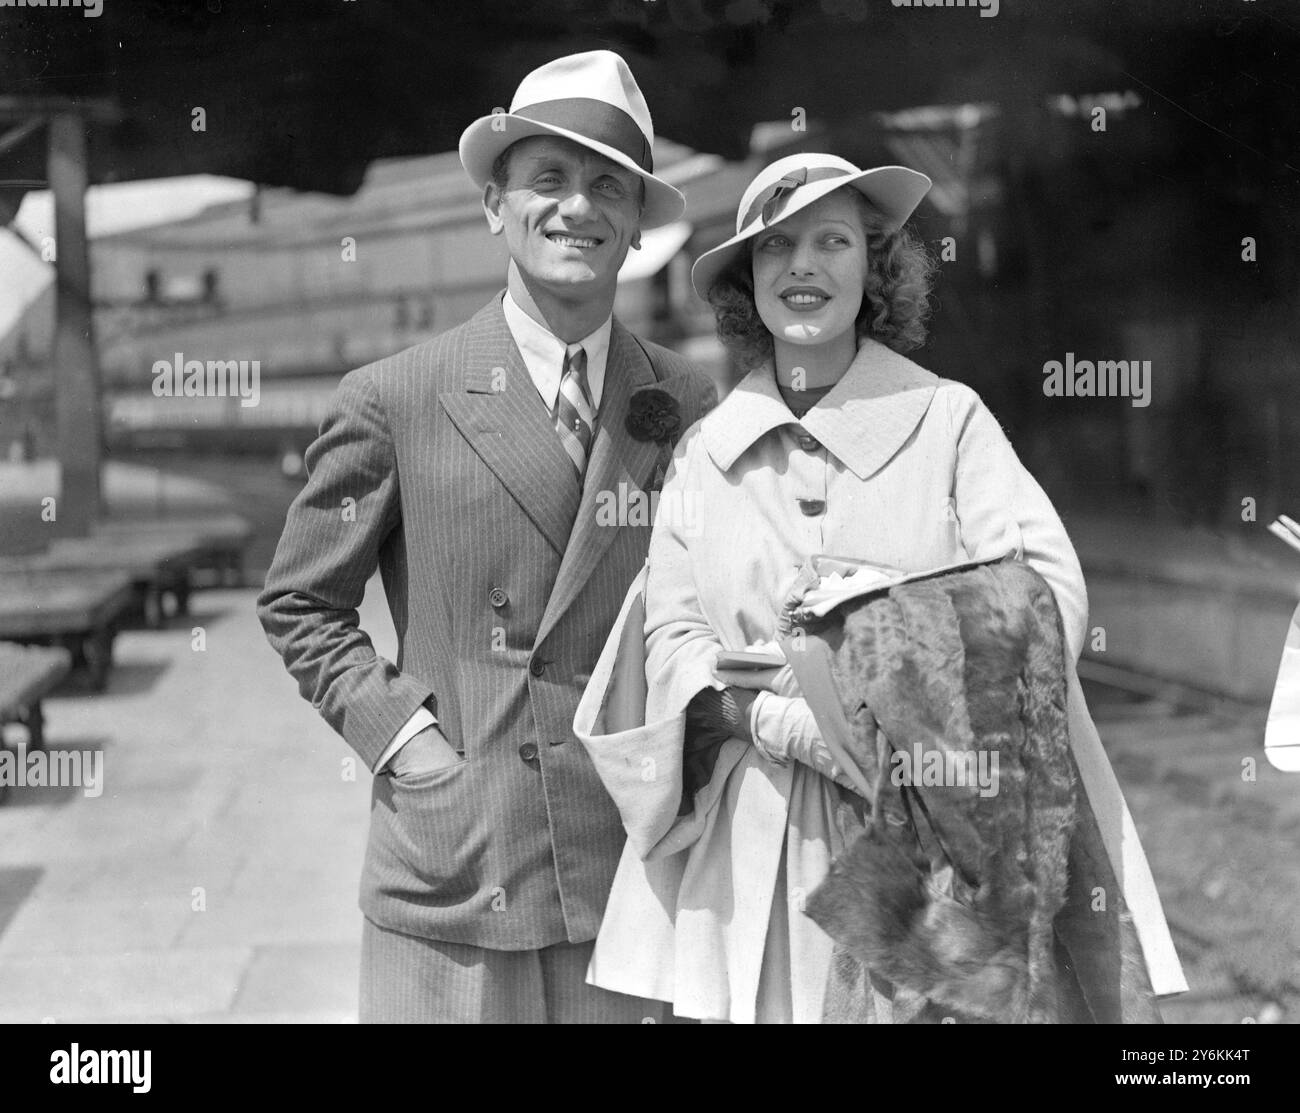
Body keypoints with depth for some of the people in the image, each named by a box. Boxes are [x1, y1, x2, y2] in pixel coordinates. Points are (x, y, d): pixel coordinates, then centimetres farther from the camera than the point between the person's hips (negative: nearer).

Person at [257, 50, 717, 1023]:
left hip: (633, 873, 2)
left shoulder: (689, 408, 4)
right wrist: (396, 730, -4)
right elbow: (300, 603, 6)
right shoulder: (392, 402, -1)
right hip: (451, 870, -1)